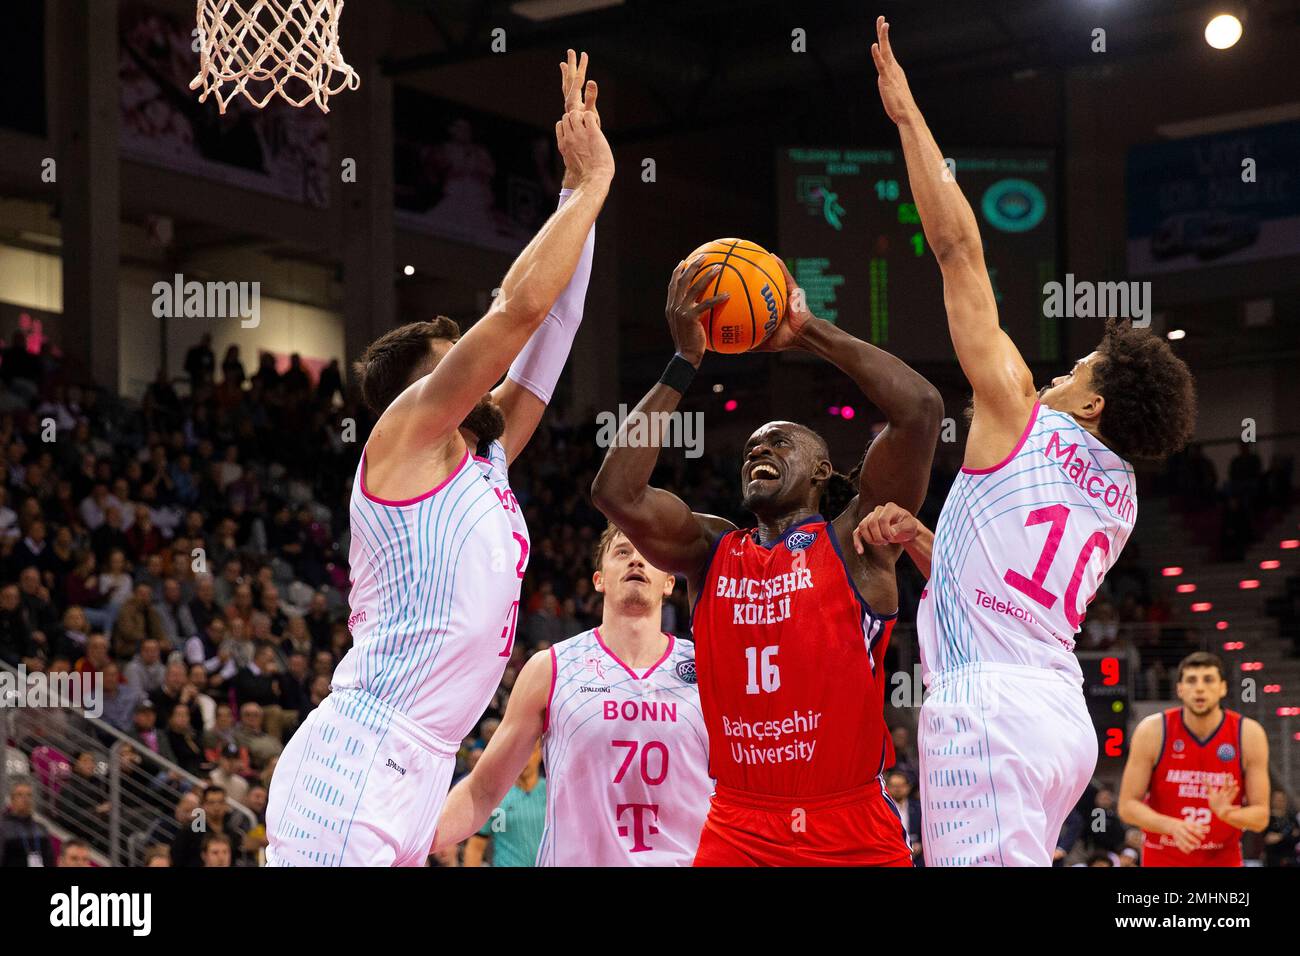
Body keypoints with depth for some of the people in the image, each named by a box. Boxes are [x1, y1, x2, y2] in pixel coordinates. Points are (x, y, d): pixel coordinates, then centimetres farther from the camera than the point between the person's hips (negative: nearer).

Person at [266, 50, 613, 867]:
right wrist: (593, 182, 2)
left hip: (410, 781, 9)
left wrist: (581, 192, 22)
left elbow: (549, 325, 24)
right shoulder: (406, 434, 0)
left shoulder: (484, 462, 21)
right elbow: (519, 305, -8)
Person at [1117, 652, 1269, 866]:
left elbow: (1261, 816, -5)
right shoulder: (1152, 731, -11)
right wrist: (1172, 825, -27)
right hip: (1163, 859, 0)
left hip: (1223, 858, 1)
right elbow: (1127, 806, -9)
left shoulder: (1249, 734, -9)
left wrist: (1227, 814, -28)